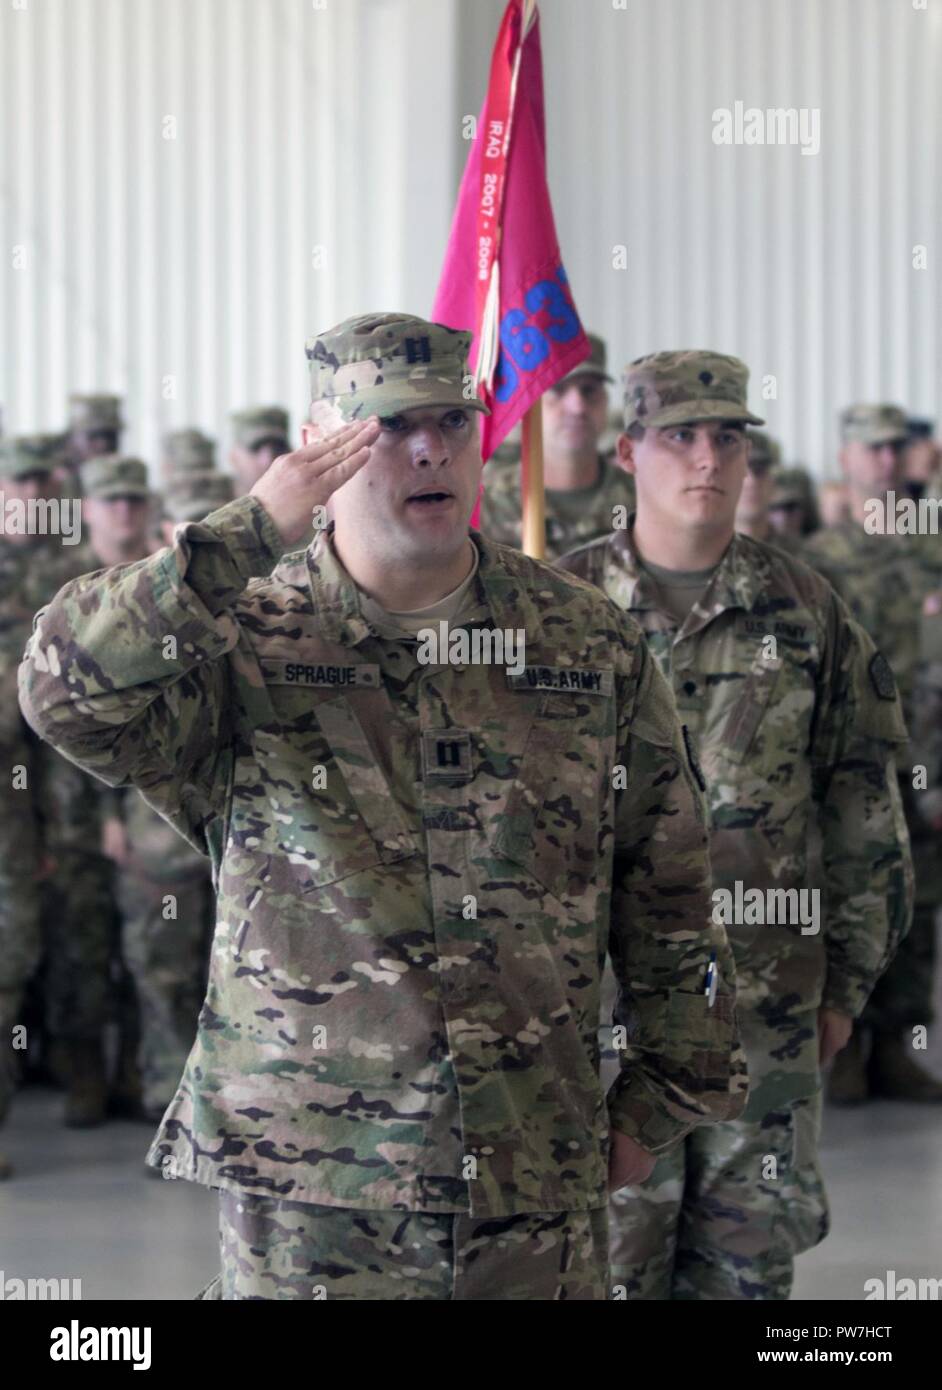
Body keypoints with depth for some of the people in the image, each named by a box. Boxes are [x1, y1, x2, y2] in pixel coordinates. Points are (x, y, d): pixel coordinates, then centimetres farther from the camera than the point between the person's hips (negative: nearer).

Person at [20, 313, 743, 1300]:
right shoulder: (246, 639, -3)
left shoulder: (591, 645, 5)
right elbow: (65, 691, -23)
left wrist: (658, 1101, 11)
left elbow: (668, 893, 11)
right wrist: (248, 534, -23)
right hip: (306, 1182, -2)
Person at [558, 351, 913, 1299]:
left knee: (750, 1253, 9)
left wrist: (847, 981, 6)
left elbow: (863, 809, 8)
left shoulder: (803, 610, 4)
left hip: (768, 998, 2)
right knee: (610, 1249, 4)